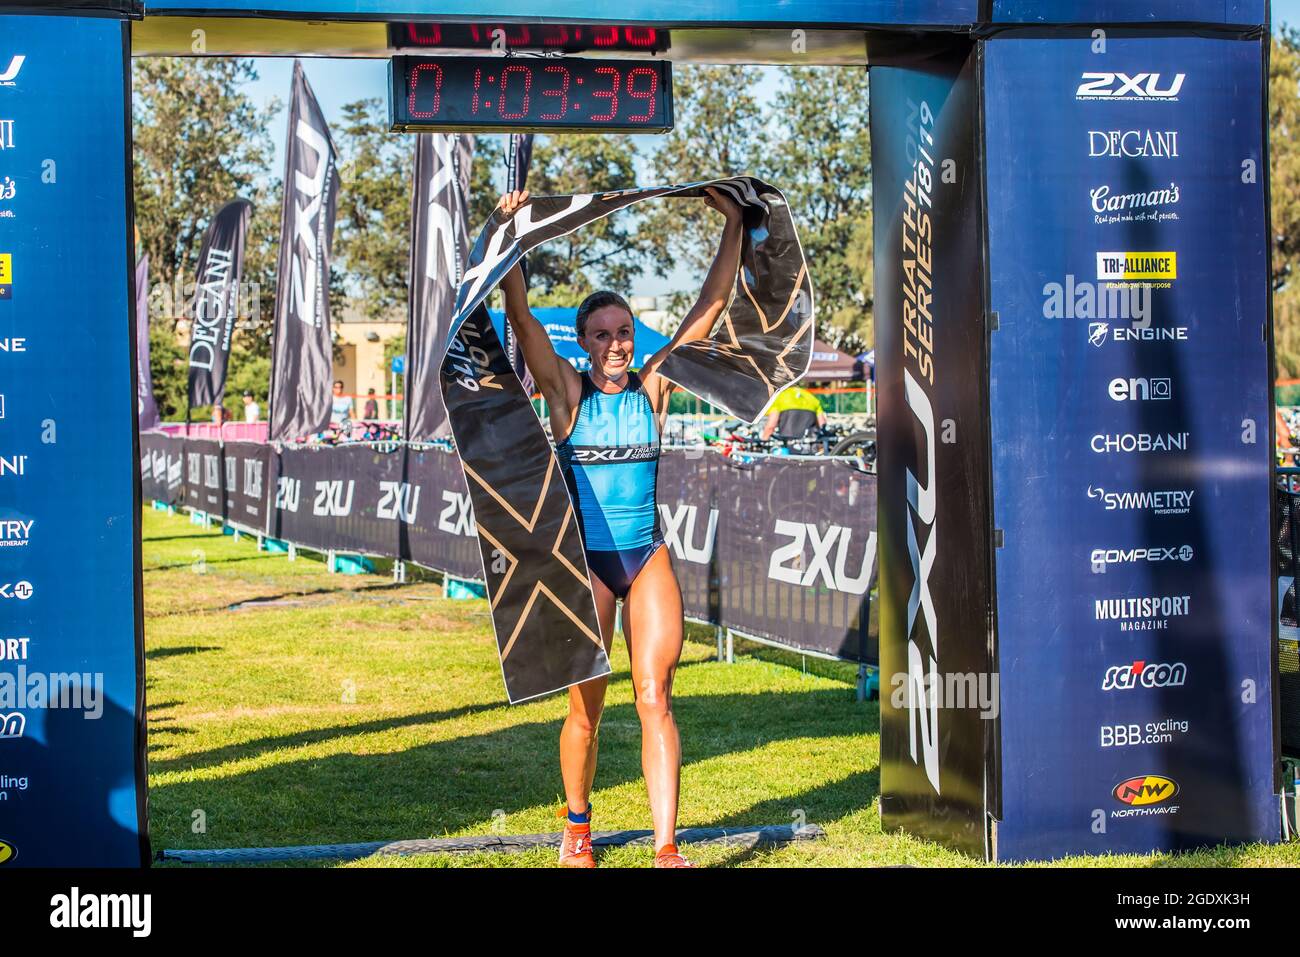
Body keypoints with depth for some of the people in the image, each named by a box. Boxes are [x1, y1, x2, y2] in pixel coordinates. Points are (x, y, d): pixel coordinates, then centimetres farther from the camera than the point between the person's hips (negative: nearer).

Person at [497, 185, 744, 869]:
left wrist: (733, 228, 1)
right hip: (585, 561, -1)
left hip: (648, 560, 2)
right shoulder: (566, 391, -2)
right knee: (585, 710, 4)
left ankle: (667, 849, -9)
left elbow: (711, 305, 4)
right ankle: (577, 826, 27)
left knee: (655, 701, -6)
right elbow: (519, 312, -11)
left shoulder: (652, 387, 3)